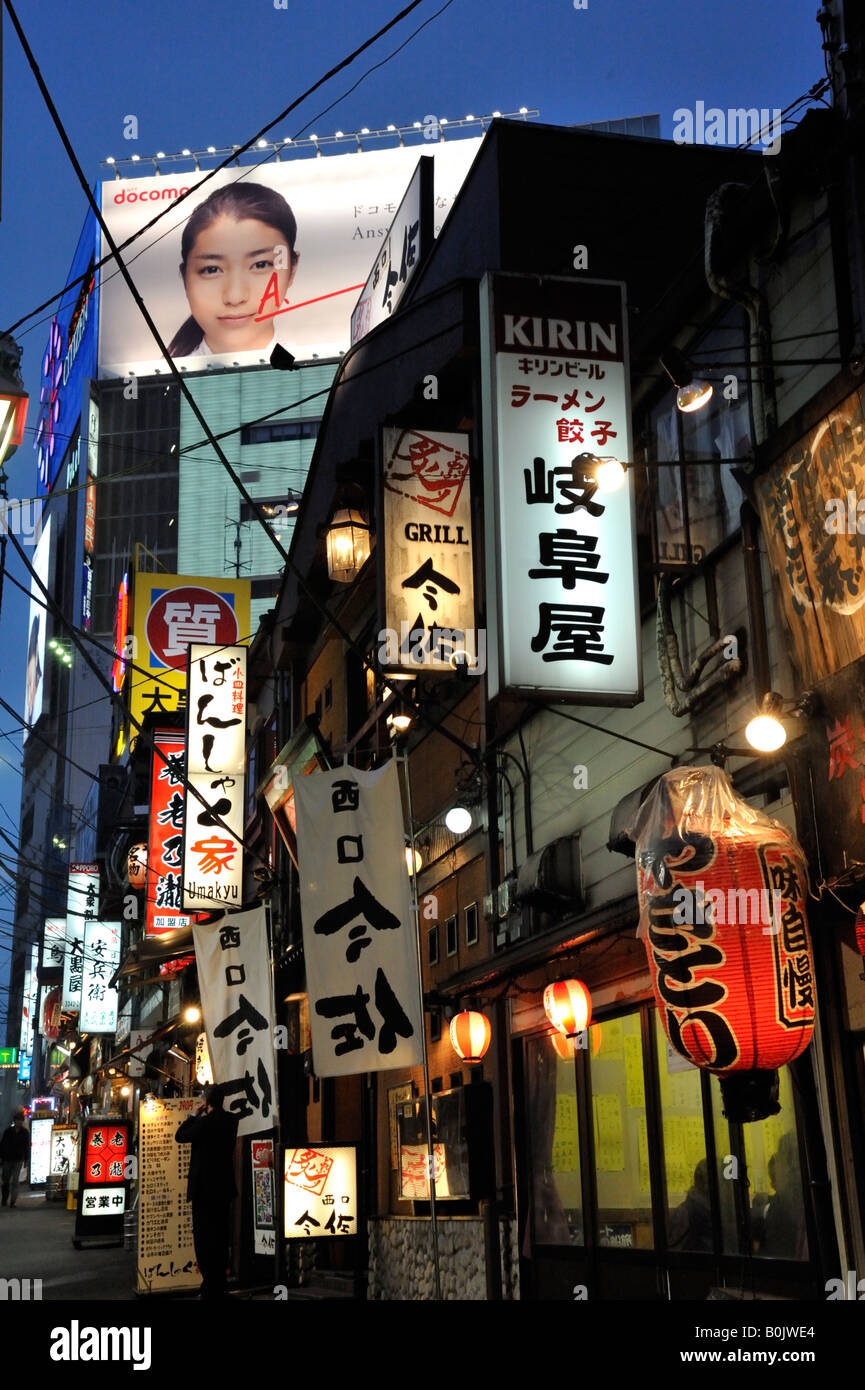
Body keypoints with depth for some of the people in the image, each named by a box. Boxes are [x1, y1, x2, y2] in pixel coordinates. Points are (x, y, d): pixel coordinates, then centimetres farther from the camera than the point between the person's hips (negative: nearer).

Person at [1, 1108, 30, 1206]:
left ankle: (12, 1201, -2)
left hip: (18, 1160, -1)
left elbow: (27, 1147, 7)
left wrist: (26, 1159, 2)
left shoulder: (25, 1133, 3)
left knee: (14, 1181, -5)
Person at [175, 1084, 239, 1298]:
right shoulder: (231, 1121, 2)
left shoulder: (205, 1122, -18)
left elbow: (180, 1136, -6)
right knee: (220, 1237, 14)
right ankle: (219, 1286, 20)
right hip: (224, 1188, 7)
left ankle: (211, 1286, -3)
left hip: (204, 1188, -7)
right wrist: (201, 1117, 10)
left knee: (203, 1238, -1)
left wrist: (194, 1115, 0)